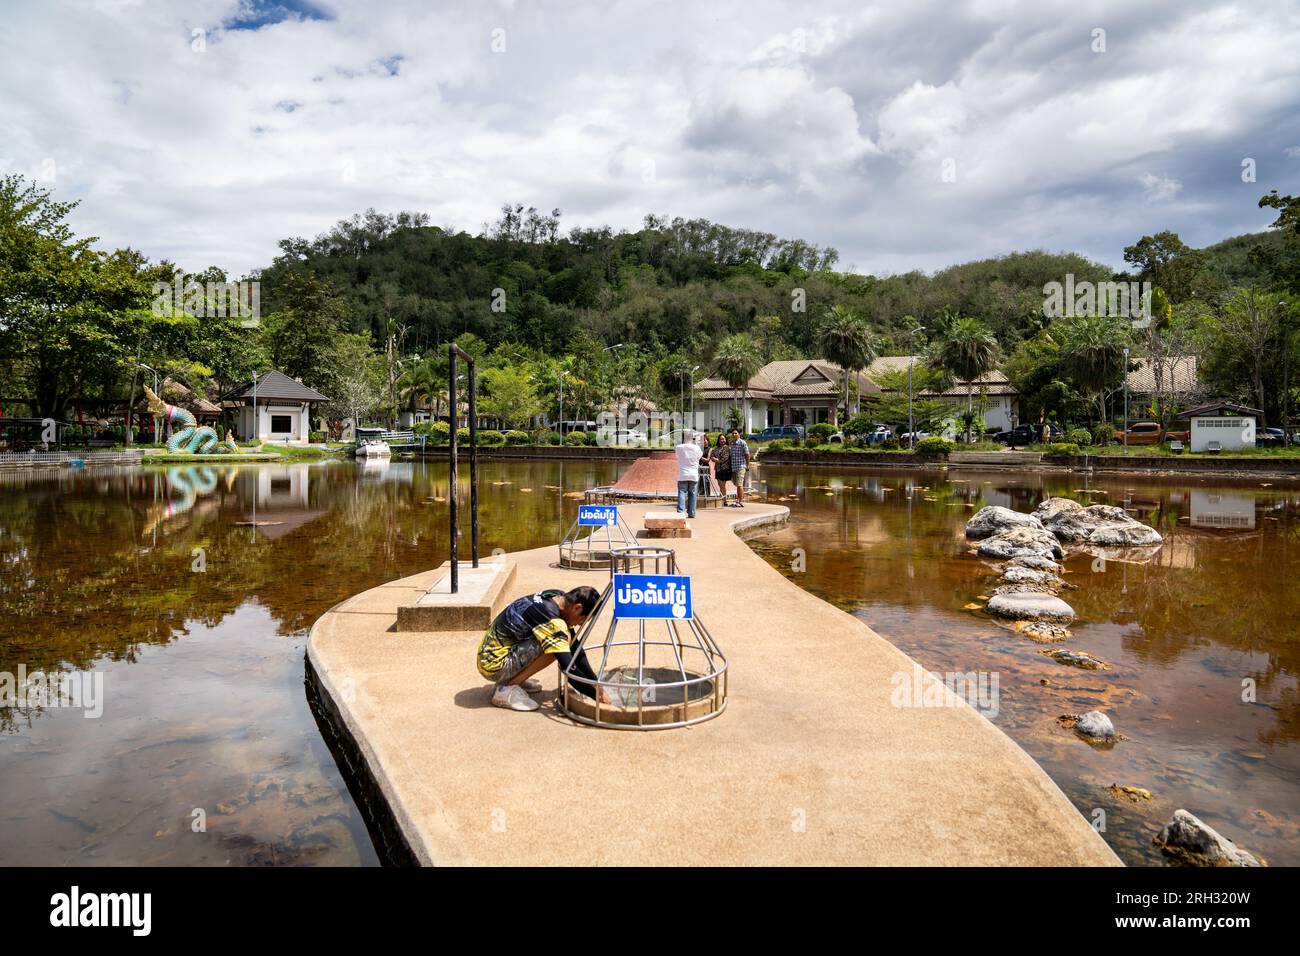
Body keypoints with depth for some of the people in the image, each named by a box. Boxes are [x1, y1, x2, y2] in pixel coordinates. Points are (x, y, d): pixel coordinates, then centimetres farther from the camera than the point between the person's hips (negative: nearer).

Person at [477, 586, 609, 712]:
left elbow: (575, 648, 5)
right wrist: (596, 694, -18)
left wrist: (595, 683, 3)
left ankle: (513, 679, 13)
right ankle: (507, 689, -10)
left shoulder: (559, 598, -1)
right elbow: (568, 668, -28)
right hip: (493, 665, -9)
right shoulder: (551, 619, -27)